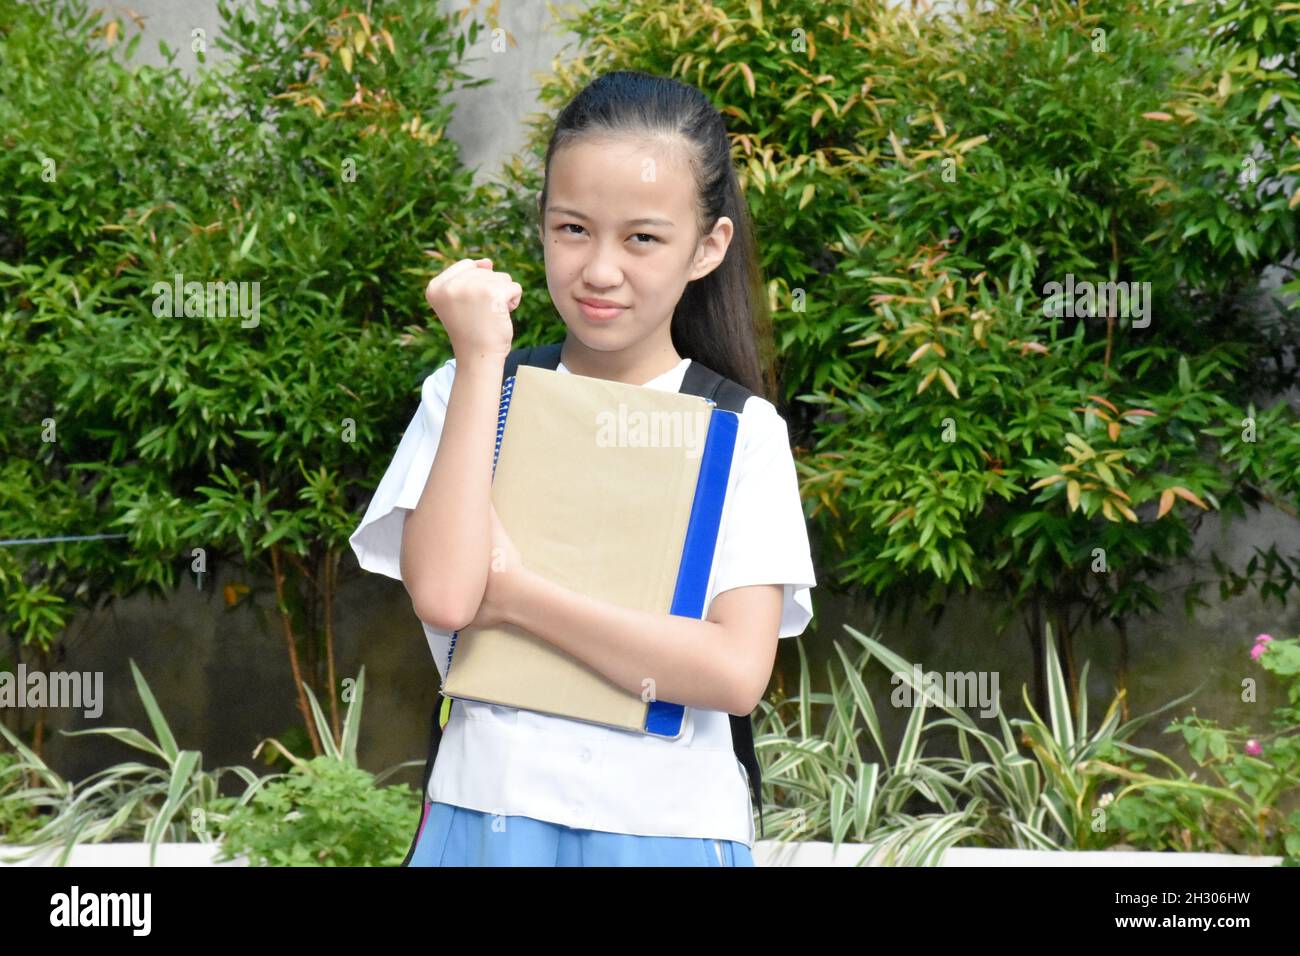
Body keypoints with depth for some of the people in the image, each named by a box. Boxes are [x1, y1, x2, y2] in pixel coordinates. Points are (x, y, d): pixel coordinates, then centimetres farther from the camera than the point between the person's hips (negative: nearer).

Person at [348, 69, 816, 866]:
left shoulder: (741, 431, -3)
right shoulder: (464, 395, -1)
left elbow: (736, 673, -14)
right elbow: (443, 595, -18)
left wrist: (512, 592, -16)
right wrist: (481, 358, -14)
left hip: (670, 826, 0)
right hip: (489, 815, 0)